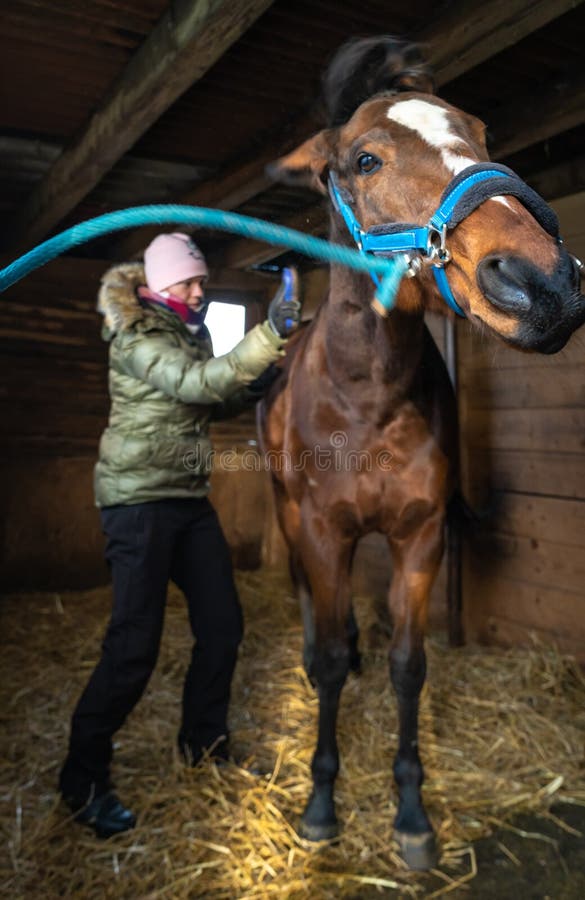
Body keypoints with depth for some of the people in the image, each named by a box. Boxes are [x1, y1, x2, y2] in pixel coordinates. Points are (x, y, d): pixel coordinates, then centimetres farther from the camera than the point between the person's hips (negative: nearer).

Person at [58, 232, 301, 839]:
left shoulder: (193, 334, 13)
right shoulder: (136, 338, -11)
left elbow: (210, 404, 21)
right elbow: (195, 383, -28)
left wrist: (251, 390, 2)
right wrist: (271, 334, -35)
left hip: (190, 499, 8)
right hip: (138, 500, -8)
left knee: (222, 625, 9)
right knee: (134, 646, -7)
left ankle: (203, 744, 29)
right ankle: (83, 779, 13)